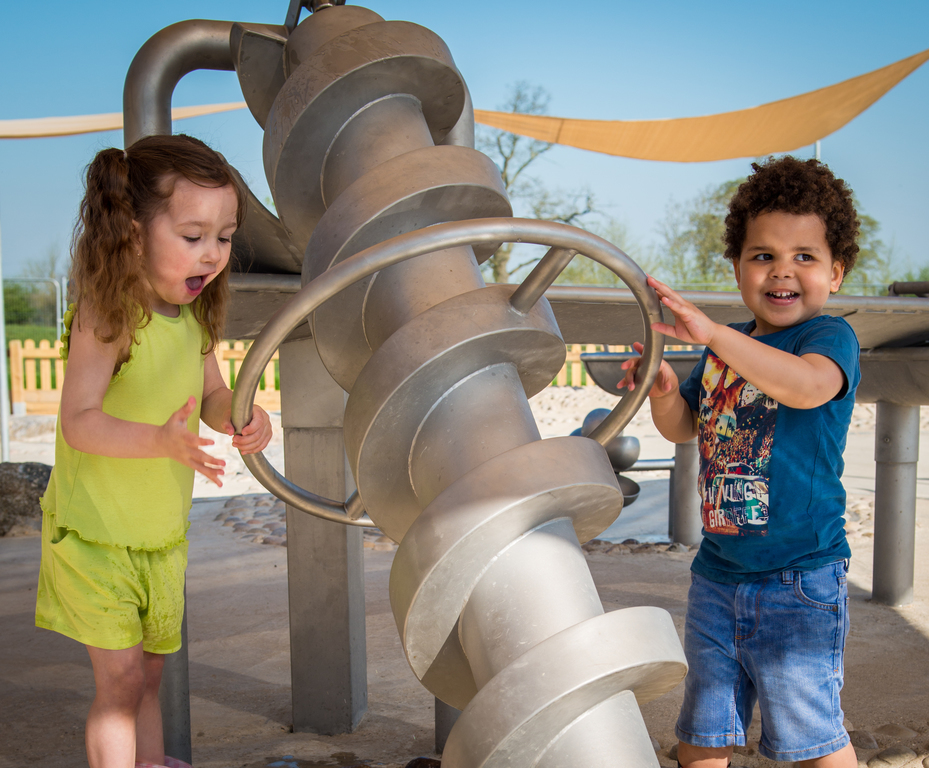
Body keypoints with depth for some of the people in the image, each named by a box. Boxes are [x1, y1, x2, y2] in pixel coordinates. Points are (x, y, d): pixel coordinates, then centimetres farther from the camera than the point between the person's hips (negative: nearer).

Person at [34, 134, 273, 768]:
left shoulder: (195, 316, -3)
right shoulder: (106, 318, -24)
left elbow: (212, 394, 8)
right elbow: (79, 423, -29)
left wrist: (242, 417, -14)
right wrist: (162, 440, -44)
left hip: (163, 534, 7)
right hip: (95, 532, -7)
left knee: (149, 673, 21)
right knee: (121, 680, 0)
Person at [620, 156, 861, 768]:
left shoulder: (832, 336, -10)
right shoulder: (725, 348, 10)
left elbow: (809, 385, -33)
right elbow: (685, 427, 18)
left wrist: (712, 333, -42)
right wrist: (664, 391, -4)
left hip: (801, 578, -6)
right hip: (718, 572, 6)